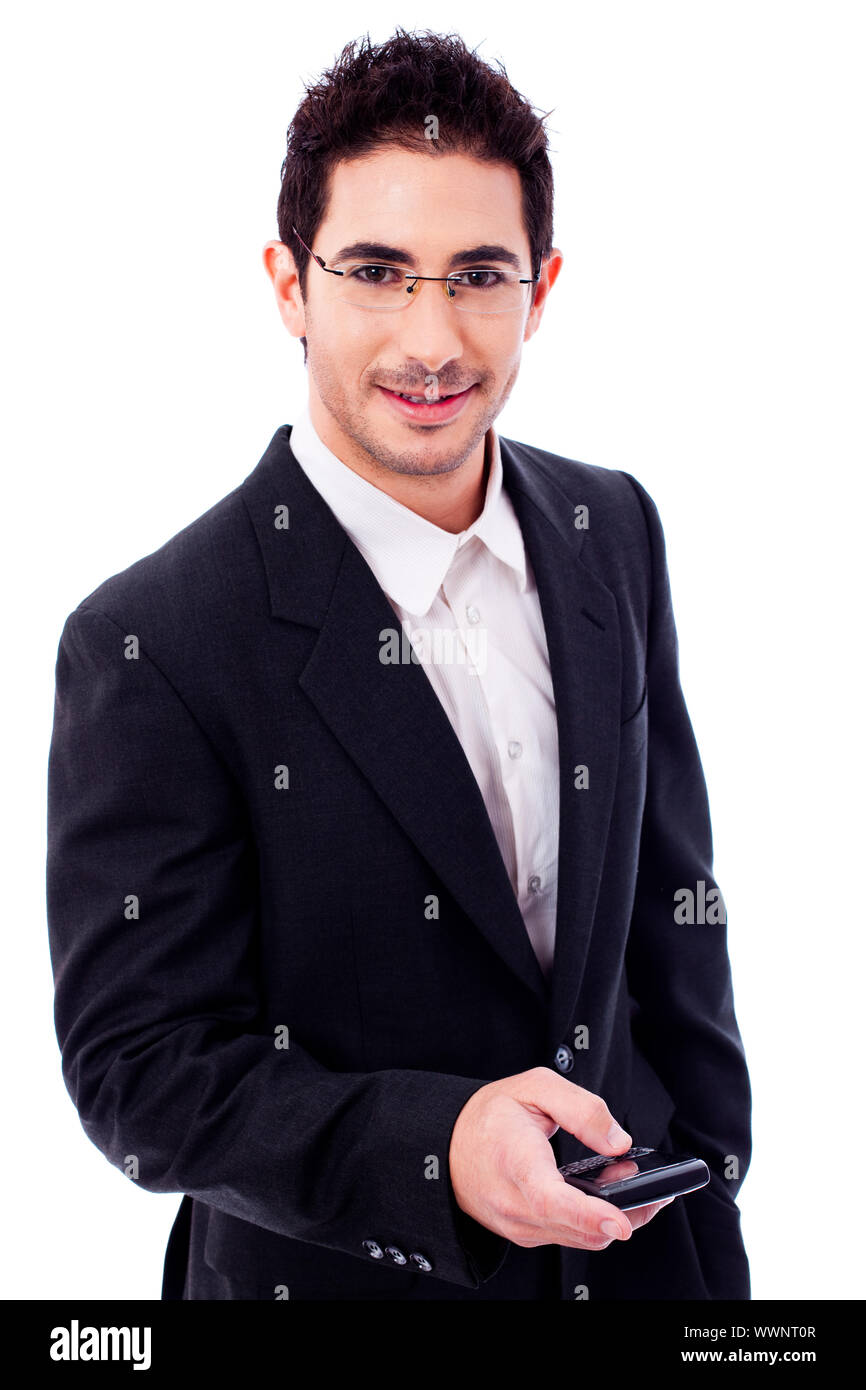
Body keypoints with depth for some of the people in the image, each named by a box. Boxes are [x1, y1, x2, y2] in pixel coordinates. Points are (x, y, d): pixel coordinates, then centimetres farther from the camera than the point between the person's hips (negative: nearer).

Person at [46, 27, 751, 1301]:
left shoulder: (616, 531, -3)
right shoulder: (152, 645, -22)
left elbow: (669, 889, 5)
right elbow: (137, 1067, -19)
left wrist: (704, 1179, 6)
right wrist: (440, 1146, -32)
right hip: (337, 1272, -4)